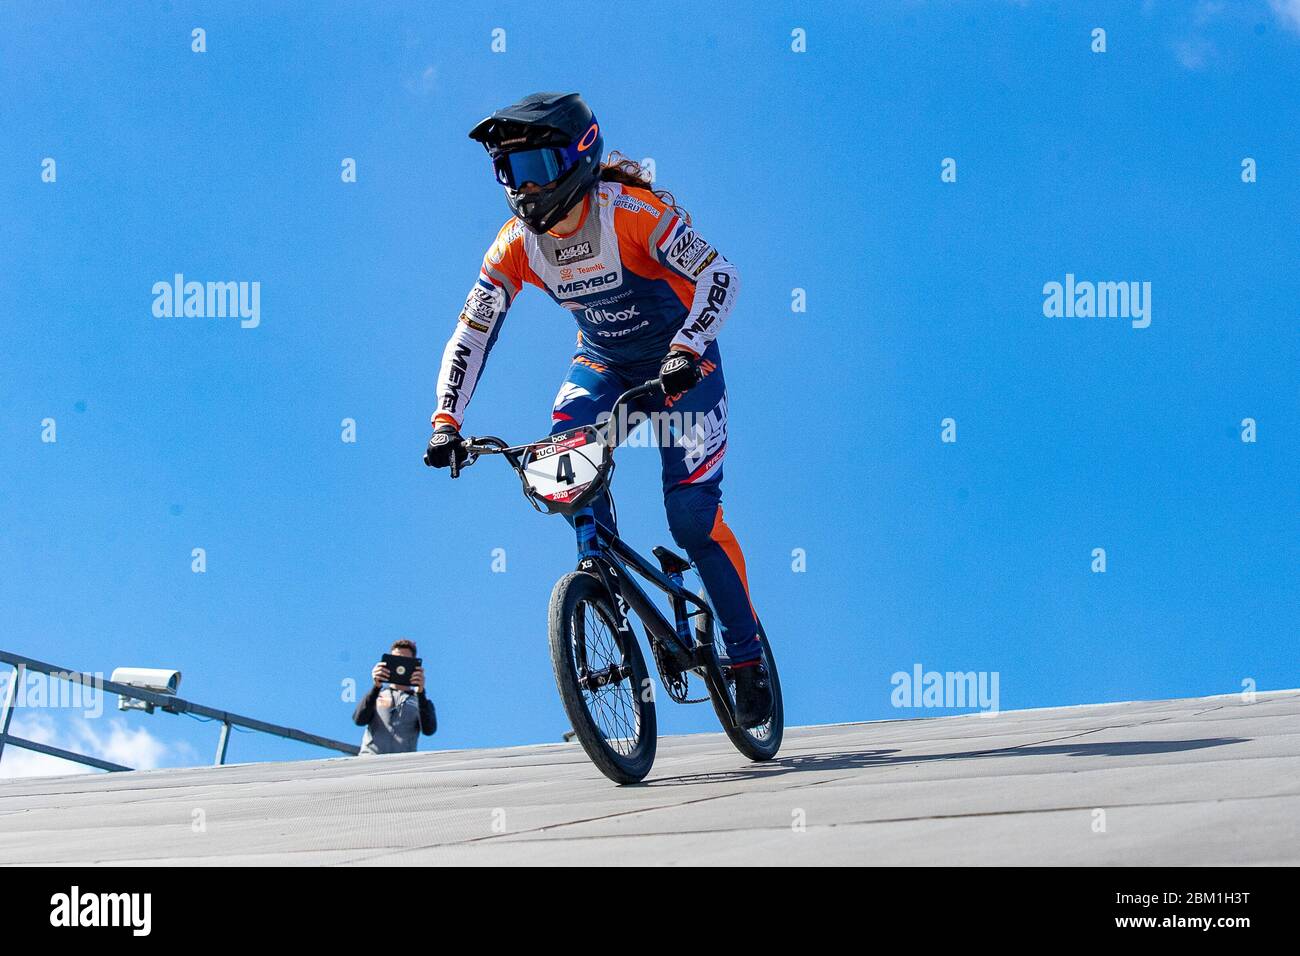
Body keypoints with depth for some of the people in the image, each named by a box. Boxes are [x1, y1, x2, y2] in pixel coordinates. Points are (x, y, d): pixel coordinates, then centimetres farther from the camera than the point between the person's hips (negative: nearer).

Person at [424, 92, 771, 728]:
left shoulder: (630, 210, -27)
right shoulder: (517, 244, -13)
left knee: (692, 514, -14)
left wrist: (686, 352, -46)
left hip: (681, 360, -4)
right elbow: (470, 335, -12)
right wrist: (446, 423, -23)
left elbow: (719, 275, -33)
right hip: (604, 363, 4)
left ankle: (747, 657, 1)